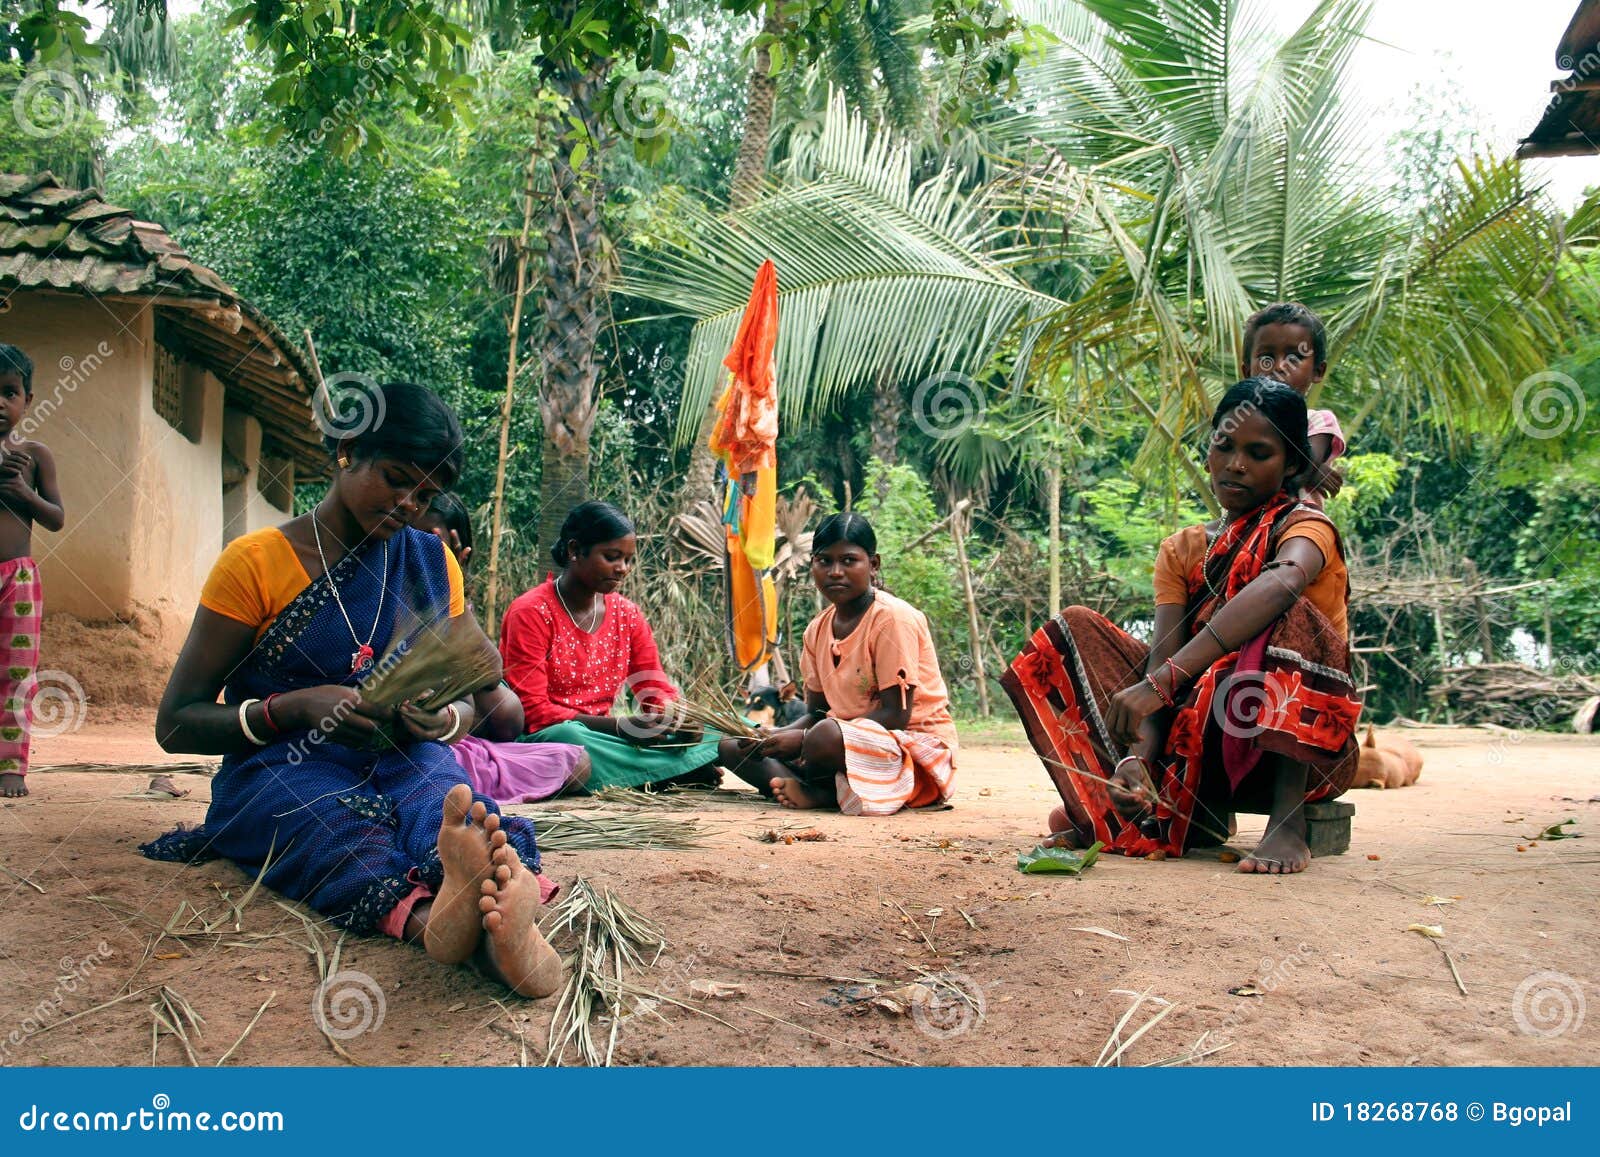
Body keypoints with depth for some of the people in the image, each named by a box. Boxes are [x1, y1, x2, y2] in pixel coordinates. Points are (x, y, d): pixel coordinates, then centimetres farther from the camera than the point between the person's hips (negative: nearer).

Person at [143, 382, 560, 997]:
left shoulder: (434, 564, 14)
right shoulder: (256, 561, 1)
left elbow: (464, 699, 20)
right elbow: (176, 723, -1)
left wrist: (443, 718, -8)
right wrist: (297, 707, -20)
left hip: (401, 760, 3)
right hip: (284, 768, -2)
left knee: (453, 807, -36)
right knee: (348, 830, -40)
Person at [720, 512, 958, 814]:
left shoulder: (894, 618, -16)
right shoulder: (817, 630, 7)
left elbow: (895, 715, -20)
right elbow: (816, 712, 12)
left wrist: (803, 738, -23)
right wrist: (771, 737, -11)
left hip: (916, 751, -8)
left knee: (825, 736, -39)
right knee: (733, 747, 2)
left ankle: (813, 790, -6)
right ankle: (825, 793, -17)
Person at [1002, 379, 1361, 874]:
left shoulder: (1305, 525, -7)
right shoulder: (1182, 551, 8)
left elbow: (1282, 582, -33)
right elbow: (1161, 659, -7)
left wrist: (1162, 680, -44)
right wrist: (1135, 758, -27)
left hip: (1304, 752, -5)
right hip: (1202, 741, 5)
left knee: (1289, 617, -31)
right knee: (1075, 630, -4)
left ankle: (1288, 820, -29)